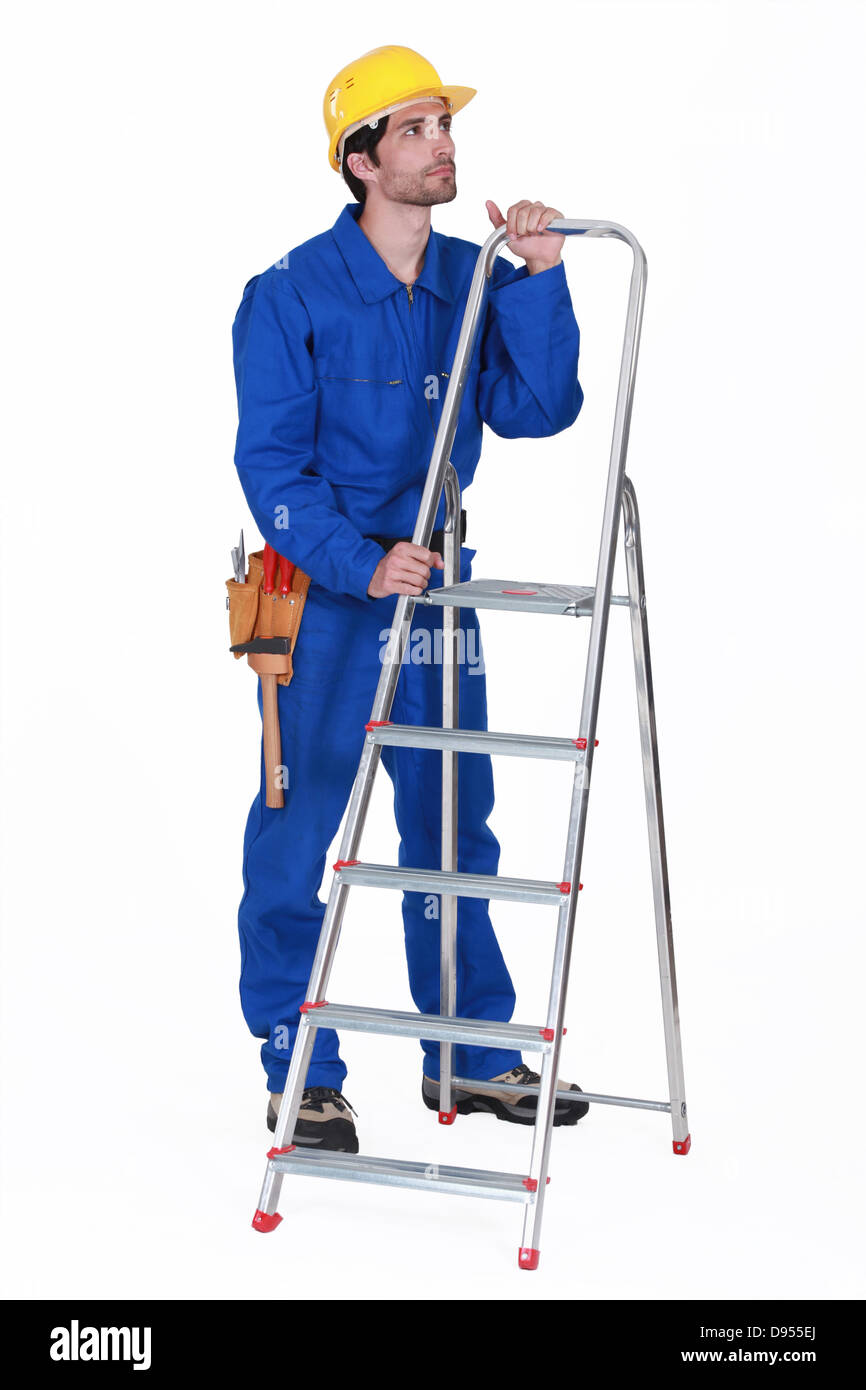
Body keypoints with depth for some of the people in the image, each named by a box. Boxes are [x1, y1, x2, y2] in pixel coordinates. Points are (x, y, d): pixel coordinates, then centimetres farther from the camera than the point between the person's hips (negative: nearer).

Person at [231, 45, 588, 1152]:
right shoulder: (292, 295, -10)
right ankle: (301, 1076, 13)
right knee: (301, 835, 0)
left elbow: (534, 410, -6)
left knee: (454, 825, 12)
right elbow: (271, 464, -12)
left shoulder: (482, 285, 5)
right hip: (322, 596, -5)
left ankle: (474, 1058, 24)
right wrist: (360, 563, -24)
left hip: (434, 583, 5)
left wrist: (538, 282, -16)